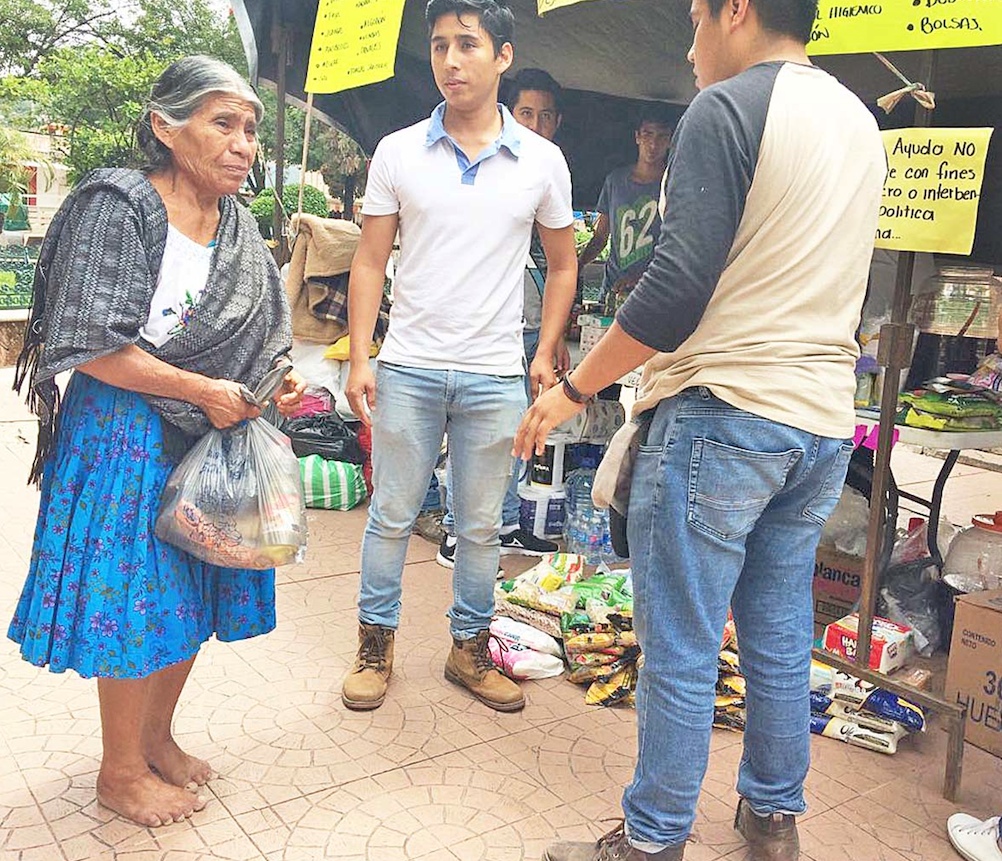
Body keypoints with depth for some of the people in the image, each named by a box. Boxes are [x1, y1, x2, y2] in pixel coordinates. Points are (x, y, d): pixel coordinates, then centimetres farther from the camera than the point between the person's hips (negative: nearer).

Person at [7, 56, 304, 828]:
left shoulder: (238, 223, 6)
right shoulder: (119, 207, -16)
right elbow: (94, 348, -21)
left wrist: (278, 383, -5)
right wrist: (205, 392, -18)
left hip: (210, 434, 7)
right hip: (127, 435, -7)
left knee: (192, 594, 15)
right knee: (136, 602, 2)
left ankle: (156, 738, 37)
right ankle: (121, 771, 24)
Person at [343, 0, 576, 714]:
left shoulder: (542, 161, 2)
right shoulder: (398, 153, 2)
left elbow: (563, 264, 11)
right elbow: (370, 262, 3)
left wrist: (547, 354, 1)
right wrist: (359, 359, -4)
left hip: (496, 376, 1)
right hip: (408, 367, 0)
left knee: (481, 525, 10)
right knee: (392, 515, 8)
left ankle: (470, 648, 28)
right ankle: (376, 644, 25)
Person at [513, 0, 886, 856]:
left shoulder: (726, 110, -10)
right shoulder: (858, 121, 15)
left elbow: (677, 288, -17)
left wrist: (574, 388, -9)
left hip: (721, 416, -8)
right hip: (823, 423, 8)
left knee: (679, 648, 2)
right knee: (781, 639, 17)